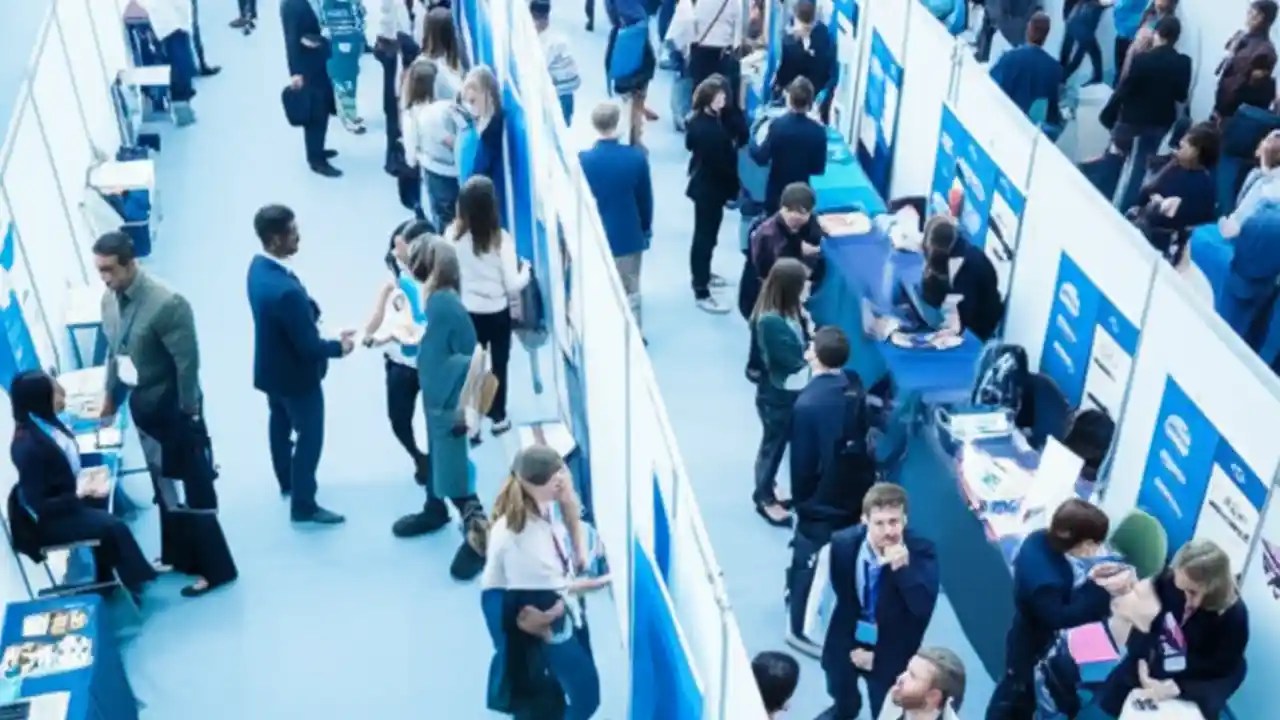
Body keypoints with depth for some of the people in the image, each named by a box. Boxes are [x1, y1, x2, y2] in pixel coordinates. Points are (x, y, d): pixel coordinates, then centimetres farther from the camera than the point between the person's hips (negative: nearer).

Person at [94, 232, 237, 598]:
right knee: (163, 485, 20)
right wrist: (111, 396, 18)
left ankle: (215, 568, 12)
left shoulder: (167, 303, -26)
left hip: (171, 407, -8)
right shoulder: (109, 299, -1)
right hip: (142, 404, 8)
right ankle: (179, 555, 36)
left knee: (193, 486, 1)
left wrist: (188, 412, -18)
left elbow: (187, 361, -22)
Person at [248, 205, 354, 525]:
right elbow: (309, 346, -30)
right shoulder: (286, 290, -39)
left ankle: (287, 481, 52)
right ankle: (303, 505, 25)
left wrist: (310, 311, -6)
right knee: (309, 436, 10)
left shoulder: (259, 266, -10)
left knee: (281, 423, 28)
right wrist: (338, 346, -13)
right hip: (295, 374, -9)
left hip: (270, 367, 9)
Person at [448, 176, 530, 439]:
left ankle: (470, 422, 19)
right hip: (497, 313, -2)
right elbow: (513, 285, -17)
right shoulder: (501, 238, -20)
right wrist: (526, 271, 3)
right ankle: (498, 417, 32)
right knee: (499, 364, 18)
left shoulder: (453, 234, -14)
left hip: (465, 312, 2)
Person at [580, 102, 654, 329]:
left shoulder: (583, 160, -15)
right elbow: (646, 199, -4)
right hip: (629, 237, 0)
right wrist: (646, 229, 13)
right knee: (630, 292, 15)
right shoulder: (637, 157, -15)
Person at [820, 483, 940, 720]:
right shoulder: (843, 543, -19)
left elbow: (923, 608, -34)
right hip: (848, 641, 3)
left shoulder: (921, 550, -25)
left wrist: (902, 568, -45)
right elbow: (843, 600, -7)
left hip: (890, 650, -3)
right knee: (842, 696, 29)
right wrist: (852, 646, -8)